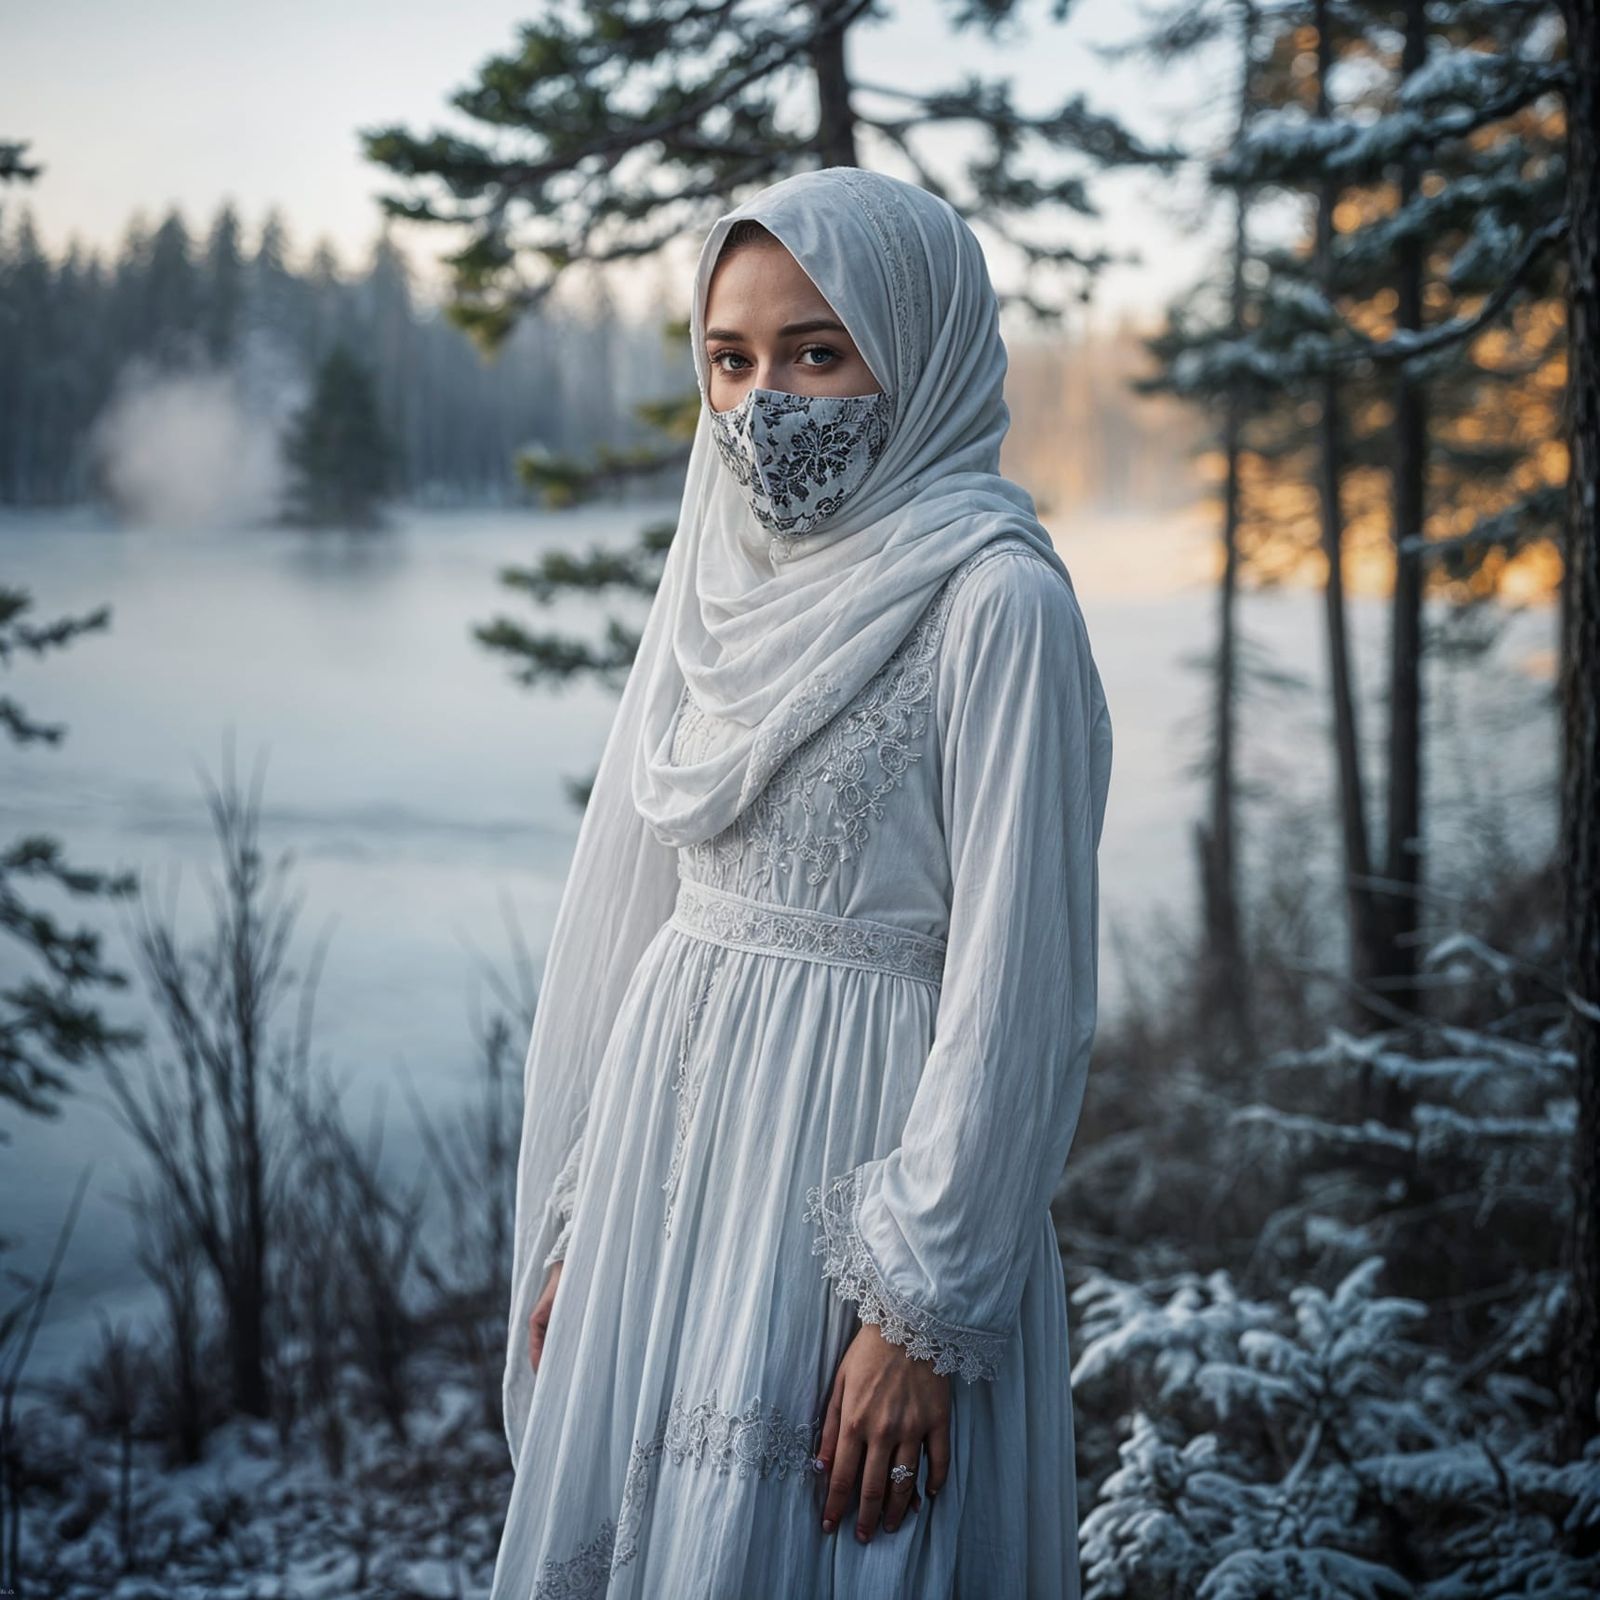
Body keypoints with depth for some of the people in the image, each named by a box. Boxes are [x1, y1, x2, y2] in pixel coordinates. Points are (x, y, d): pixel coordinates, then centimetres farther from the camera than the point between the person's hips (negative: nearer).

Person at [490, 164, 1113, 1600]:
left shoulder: (995, 601, -12)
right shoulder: (726, 580, 8)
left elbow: (1018, 971, -15)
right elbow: (634, 899, 10)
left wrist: (921, 1309, -16)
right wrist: (577, 1220, 10)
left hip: (858, 1155, -6)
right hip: (670, 1136, 7)